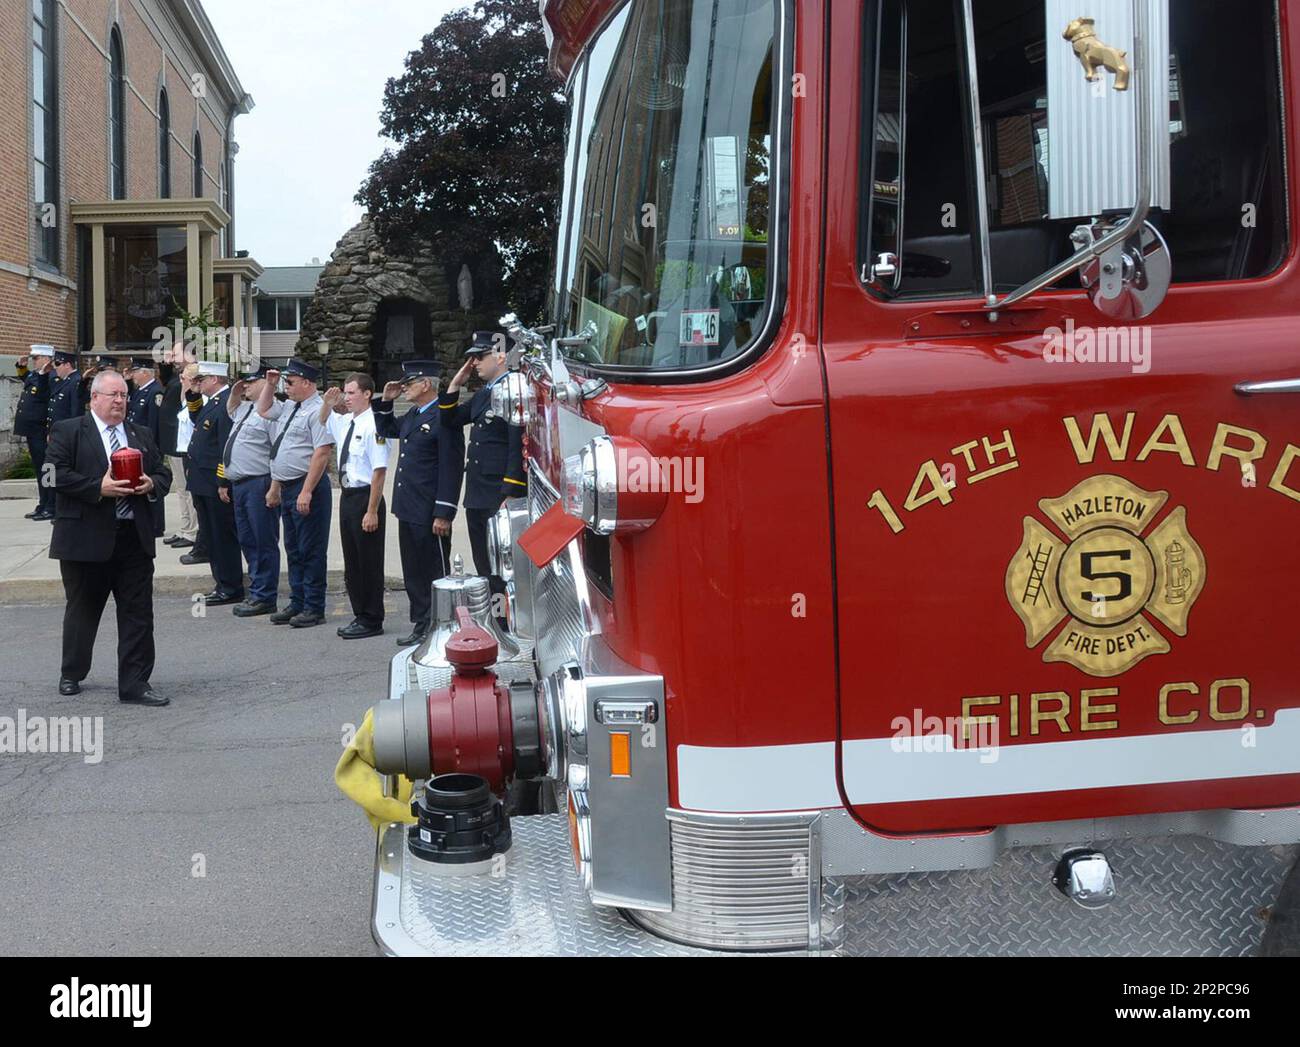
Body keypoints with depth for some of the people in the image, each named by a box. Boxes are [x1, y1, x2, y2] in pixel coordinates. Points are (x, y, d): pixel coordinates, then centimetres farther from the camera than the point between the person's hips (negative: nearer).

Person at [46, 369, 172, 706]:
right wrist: (99, 488, -19)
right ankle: (72, 675, 31)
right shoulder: (67, 431, 1)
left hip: (135, 538, 4)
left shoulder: (142, 435, 15)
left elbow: (163, 473, 17)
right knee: (82, 610, 11)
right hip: (86, 537, -3)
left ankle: (135, 684, 7)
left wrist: (152, 485, -5)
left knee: (138, 613, 1)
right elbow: (57, 474, -10)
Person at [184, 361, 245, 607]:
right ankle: (222, 584, 23)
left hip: (216, 484, -10)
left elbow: (227, 447, -20)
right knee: (213, 537, 15)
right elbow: (197, 418, 32)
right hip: (204, 485, 10)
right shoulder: (213, 401, 13)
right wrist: (192, 394, 16)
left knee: (223, 537, -3)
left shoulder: (227, 403, -17)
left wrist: (223, 483, -21)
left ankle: (231, 589, 3)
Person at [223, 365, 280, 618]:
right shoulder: (245, 408, 16)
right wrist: (234, 395, 20)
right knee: (248, 541, 15)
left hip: (259, 486, -10)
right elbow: (230, 411, 41)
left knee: (264, 542, -3)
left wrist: (274, 488, -22)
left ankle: (264, 598, 3)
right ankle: (256, 593, 24)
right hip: (239, 484, 10)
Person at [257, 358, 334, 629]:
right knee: (293, 549, 15)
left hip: (307, 488, -9)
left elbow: (322, 453, -22)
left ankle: (314, 608, 5)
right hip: (287, 488, 9)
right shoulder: (289, 408, 14)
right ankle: (297, 603, 23)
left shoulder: (318, 411, -14)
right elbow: (263, 410, 33)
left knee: (311, 550, -2)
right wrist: (270, 384, 18)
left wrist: (306, 492, -24)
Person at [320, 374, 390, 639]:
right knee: (352, 562, 16)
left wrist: (372, 511, -22)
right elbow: (323, 422, 29)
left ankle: (372, 621, 12)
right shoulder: (345, 422, 7)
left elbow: (380, 471, -21)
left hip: (365, 497, -9)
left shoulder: (372, 425, -17)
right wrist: (328, 405, 8)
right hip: (347, 496, 9)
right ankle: (359, 615, 28)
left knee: (369, 563, 2)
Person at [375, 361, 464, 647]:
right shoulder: (412, 416, 14)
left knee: (435, 574, 0)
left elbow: (451, 467, -18)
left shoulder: (444, 417, -14)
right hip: (408, 511, 9)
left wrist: (443, 514, -21)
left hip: (430, 515, -9)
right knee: (414, 573, 15)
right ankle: (421, 625, 24)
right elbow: (386, 430, 34)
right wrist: (386, 402, 15)